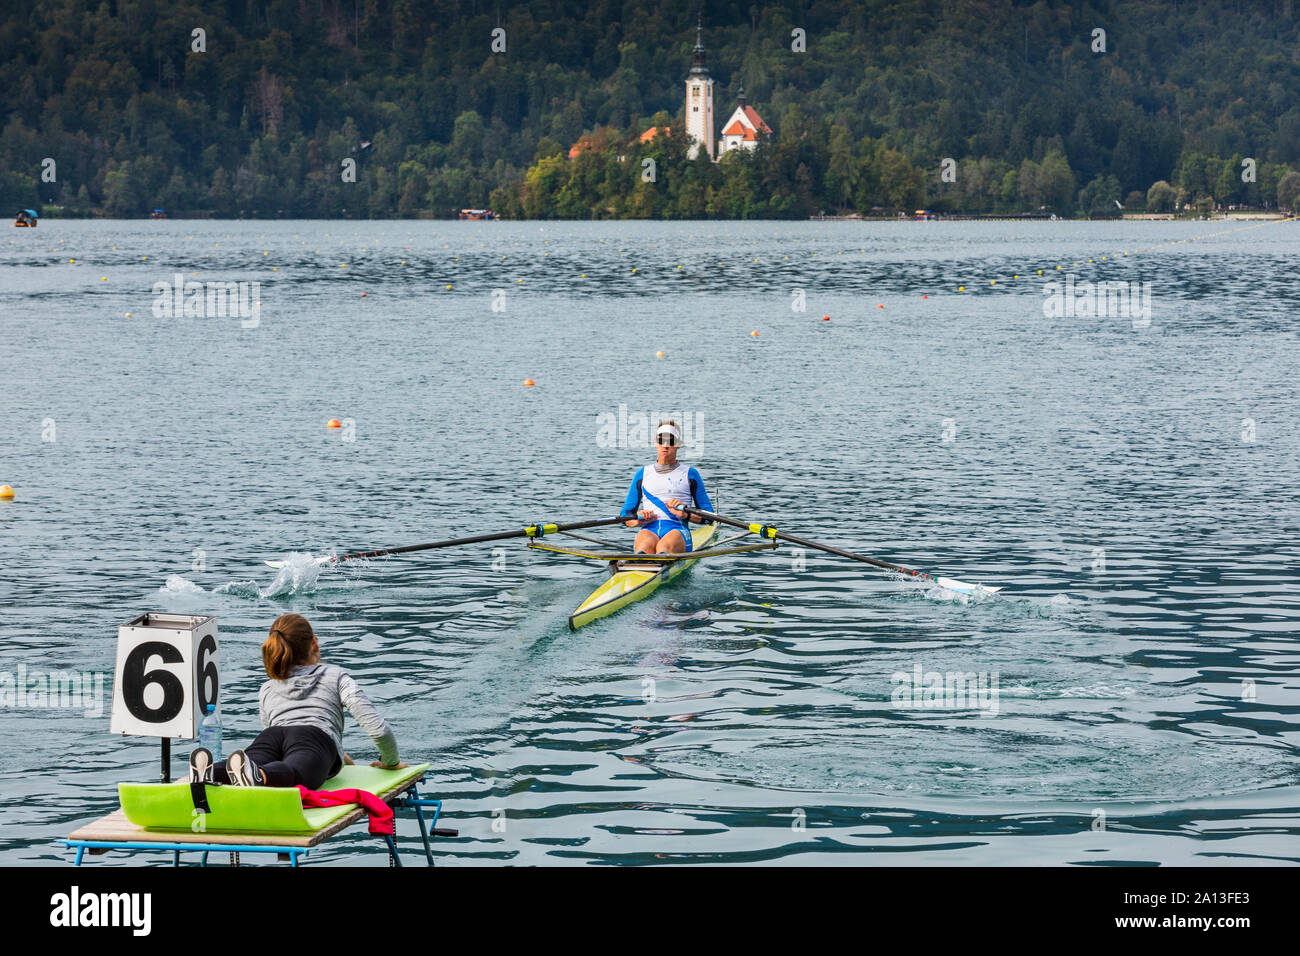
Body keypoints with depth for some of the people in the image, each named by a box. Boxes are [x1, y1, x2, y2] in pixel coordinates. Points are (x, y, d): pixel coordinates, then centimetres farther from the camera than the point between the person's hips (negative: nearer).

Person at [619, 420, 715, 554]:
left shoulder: (690, 474, 17)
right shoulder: (642, 474, 23)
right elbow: (625, 516, 22)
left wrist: (686, 514, -6)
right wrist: (638, 519, -2)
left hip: (678, 530, -1)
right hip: (649, 529, 1)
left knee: (664, 547, -39)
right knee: (646, 544, -38)